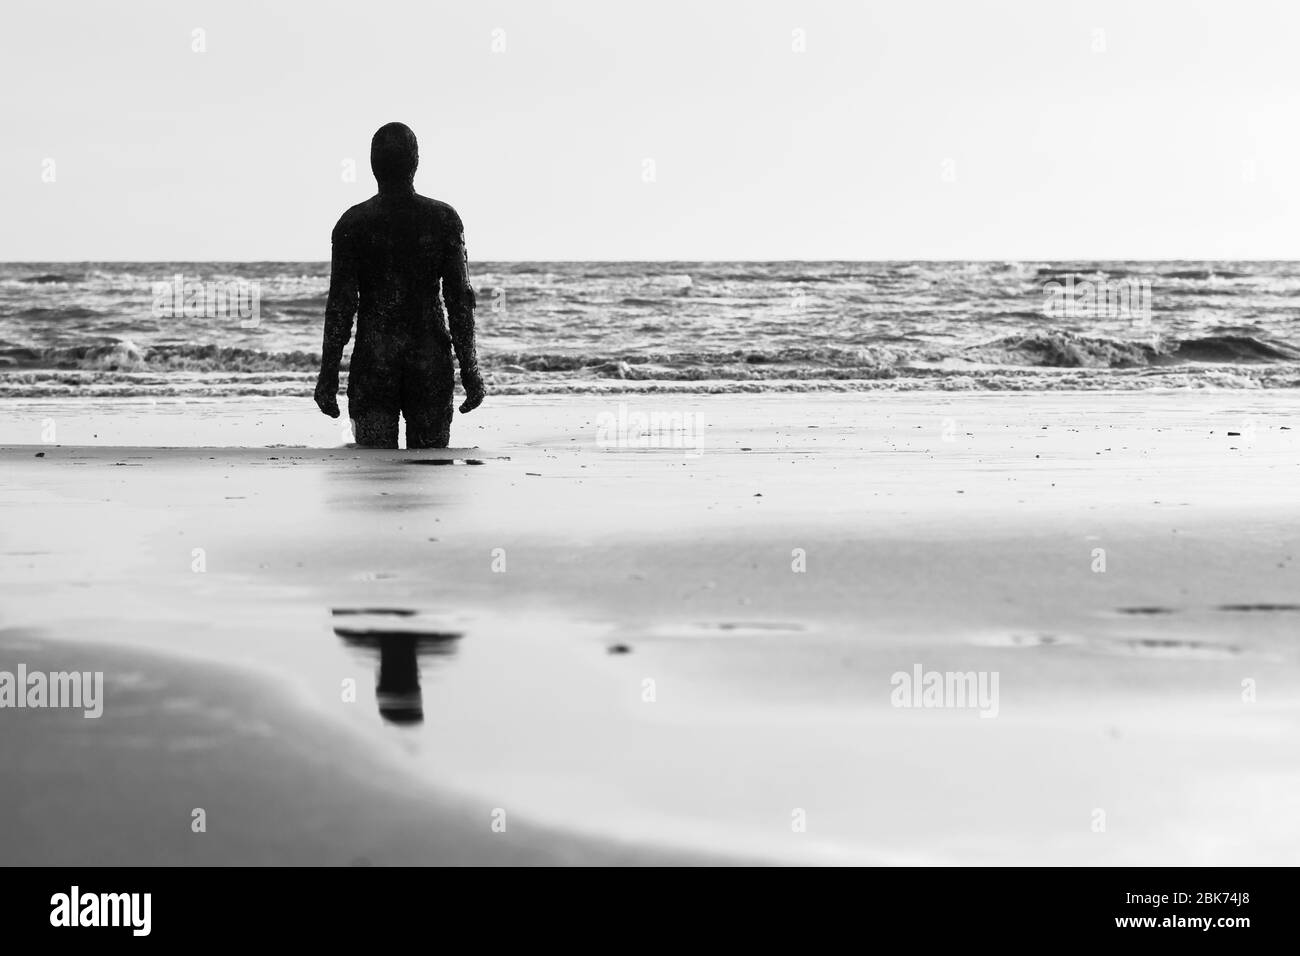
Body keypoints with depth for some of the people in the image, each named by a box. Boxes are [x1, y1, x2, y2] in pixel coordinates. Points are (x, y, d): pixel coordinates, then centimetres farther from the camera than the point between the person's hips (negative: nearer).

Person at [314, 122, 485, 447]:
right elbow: (461, 299, -1)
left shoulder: (353, 224, -3)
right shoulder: (444, 219, -1)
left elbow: (341, 305, -4)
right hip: (431, 364, 1)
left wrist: (328, 375, 1)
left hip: (372, 364, -1)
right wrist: (470, 371, 4)